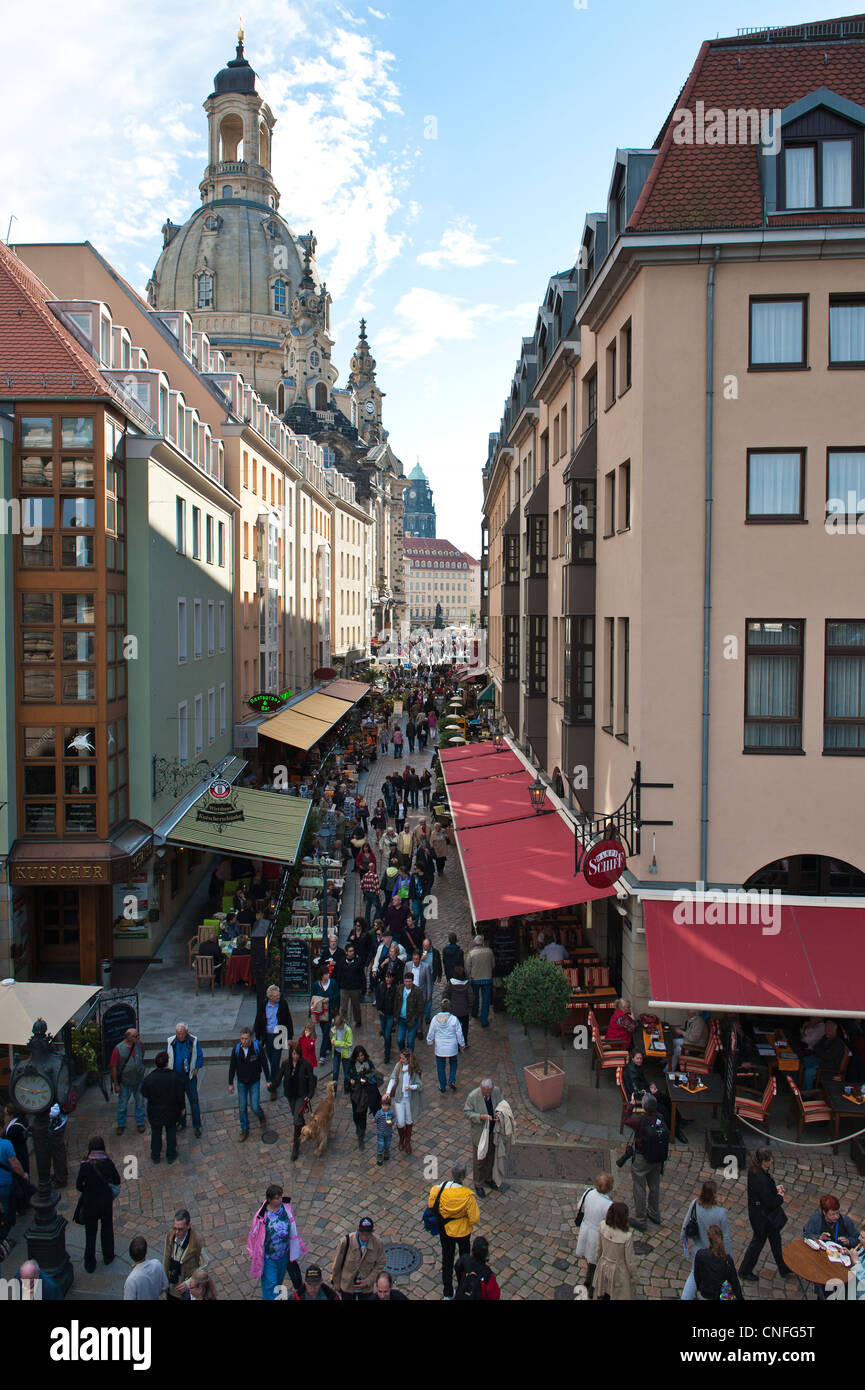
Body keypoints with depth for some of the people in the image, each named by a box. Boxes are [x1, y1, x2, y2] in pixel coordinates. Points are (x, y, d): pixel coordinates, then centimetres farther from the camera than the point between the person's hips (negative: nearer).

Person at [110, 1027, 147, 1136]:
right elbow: (114, 1067, -14)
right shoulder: (118, 1049, -19)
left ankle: (140, 1123, 30)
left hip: (139, 1081, 3)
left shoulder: (139, 1045, -9)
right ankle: (121, 1125, 30)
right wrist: (116, 1084, -12)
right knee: (122, 1104, 11)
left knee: (140, 1102, 13)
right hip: (125, 1082, -3)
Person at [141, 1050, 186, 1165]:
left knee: (156, 1133, 20)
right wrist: (182, 1108, 4)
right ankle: (171, 1155, 30)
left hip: (155, 1111, 0)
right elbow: (181, 1095, -11)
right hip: (171, 1111, 0)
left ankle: (156, 1156, 32)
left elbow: (144, 1094, -6)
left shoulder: (149, 1078, -20)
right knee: (171, 1132, 19)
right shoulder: (174, 1077, -20)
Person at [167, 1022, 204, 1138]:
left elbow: (200, 1057, 2)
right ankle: (181, 1123, 30)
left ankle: (197, 1126, 7)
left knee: (194, 1101, -2)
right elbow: (167, 1057, 10)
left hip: (190, 1077, -2)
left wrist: (196, 1069, -9)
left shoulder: (194, 1041, -8)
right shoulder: (171, 1042, -3)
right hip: (175, 1076, 2)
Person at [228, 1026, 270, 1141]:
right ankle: (245, 1130, 24)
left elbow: (264, 1064, -6)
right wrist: (230, 1083, 4)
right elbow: (232, 1067, 0)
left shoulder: (258, 1048, -17)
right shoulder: (236, 1050, -12)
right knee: (242, 1108, 5)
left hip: (254, 1082, -2)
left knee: (255, 1107, -4)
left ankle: (261, 1116, 31)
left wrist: (268, 1080, -2)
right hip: (241, 1083, 2)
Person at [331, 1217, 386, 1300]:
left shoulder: (377, 1244, -20)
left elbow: (380, 1264, -6)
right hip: (347, 1287, -1)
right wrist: (336, 1285, -1)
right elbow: (337, 1264, -11)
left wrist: (368, 1281, -14)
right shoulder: (346, 1241, -25)